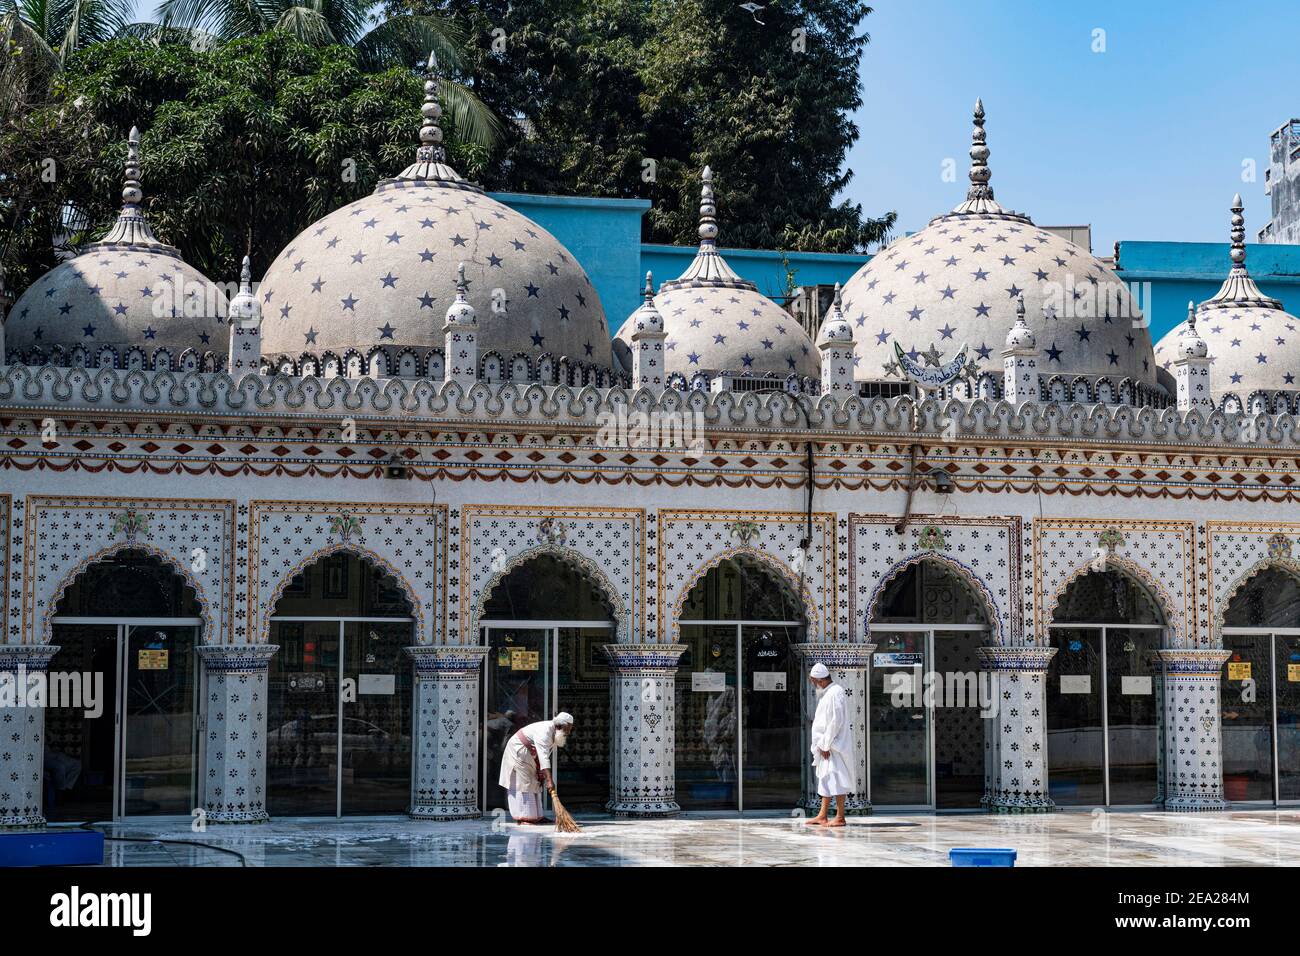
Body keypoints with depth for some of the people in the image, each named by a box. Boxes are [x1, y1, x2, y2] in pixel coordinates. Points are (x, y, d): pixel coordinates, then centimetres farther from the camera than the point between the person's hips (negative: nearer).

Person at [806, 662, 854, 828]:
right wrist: (822, 744, 14)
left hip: (834, 745, -10)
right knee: (825, 780, 13)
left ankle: (840, 817, -3)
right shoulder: (826, 693, 14)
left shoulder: (835, 693, -17)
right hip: (826, 745, 10)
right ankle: (823, 816, 18)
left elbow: (836, 721, -21)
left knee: (835, 780, -7)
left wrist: (825, 744, -17)